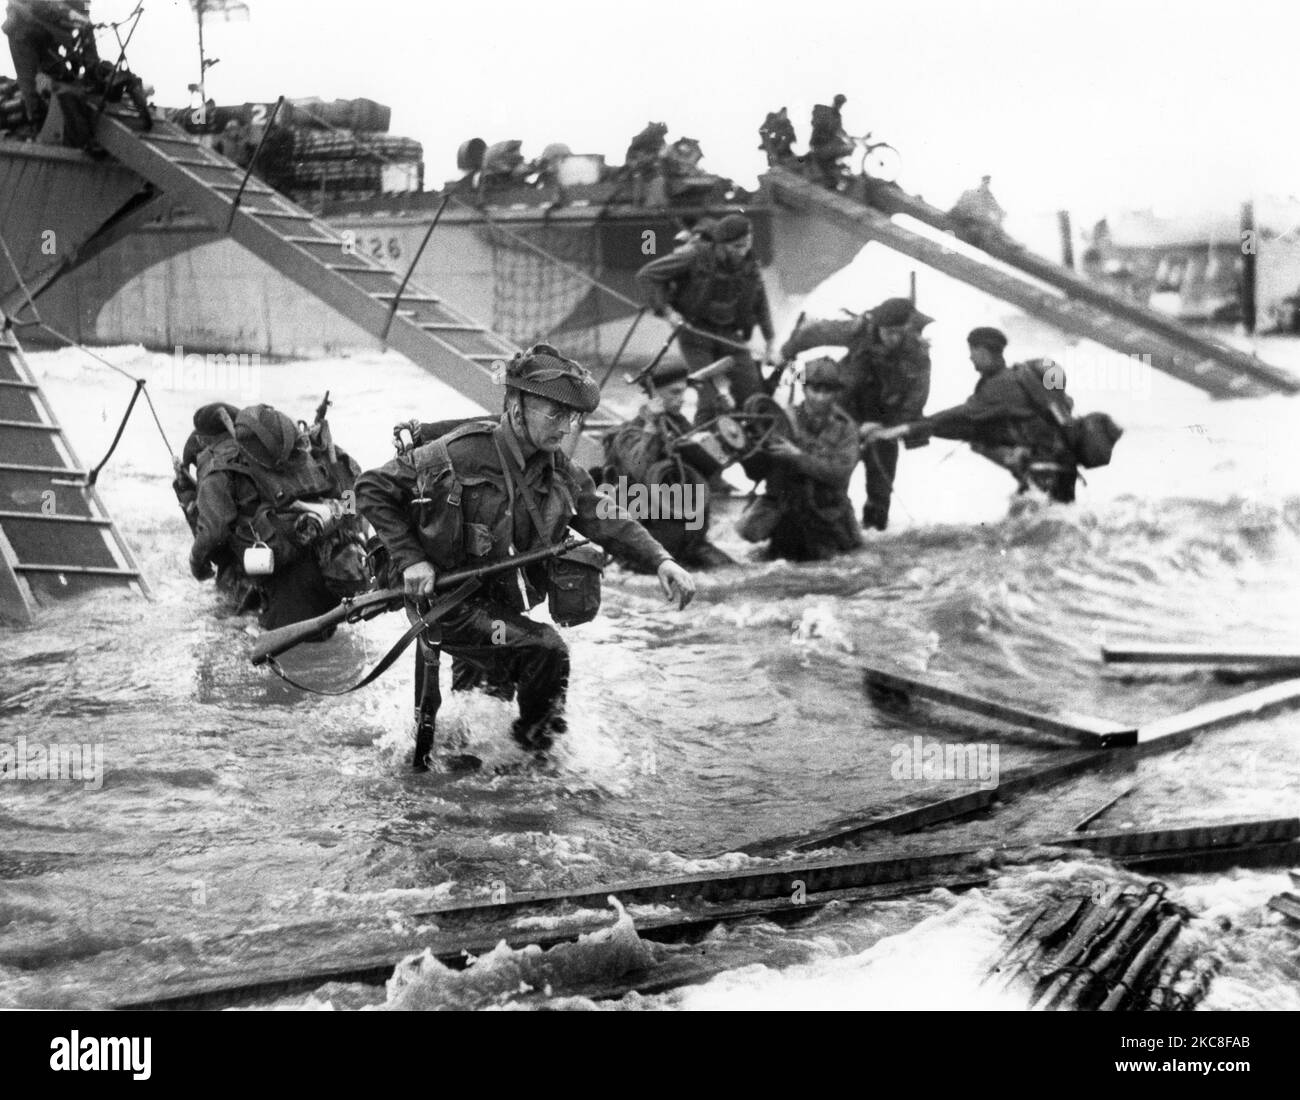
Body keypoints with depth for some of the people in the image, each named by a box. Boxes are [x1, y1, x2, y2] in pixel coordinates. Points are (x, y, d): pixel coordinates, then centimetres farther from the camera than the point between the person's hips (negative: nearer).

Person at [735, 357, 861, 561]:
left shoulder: (845, 427, -4)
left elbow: (840, 473, -20)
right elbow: (756, 473, -3)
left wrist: (799, 456, -28)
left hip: (825, 510, 0)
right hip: (782, 503, 0)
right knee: (750, 530, -24)